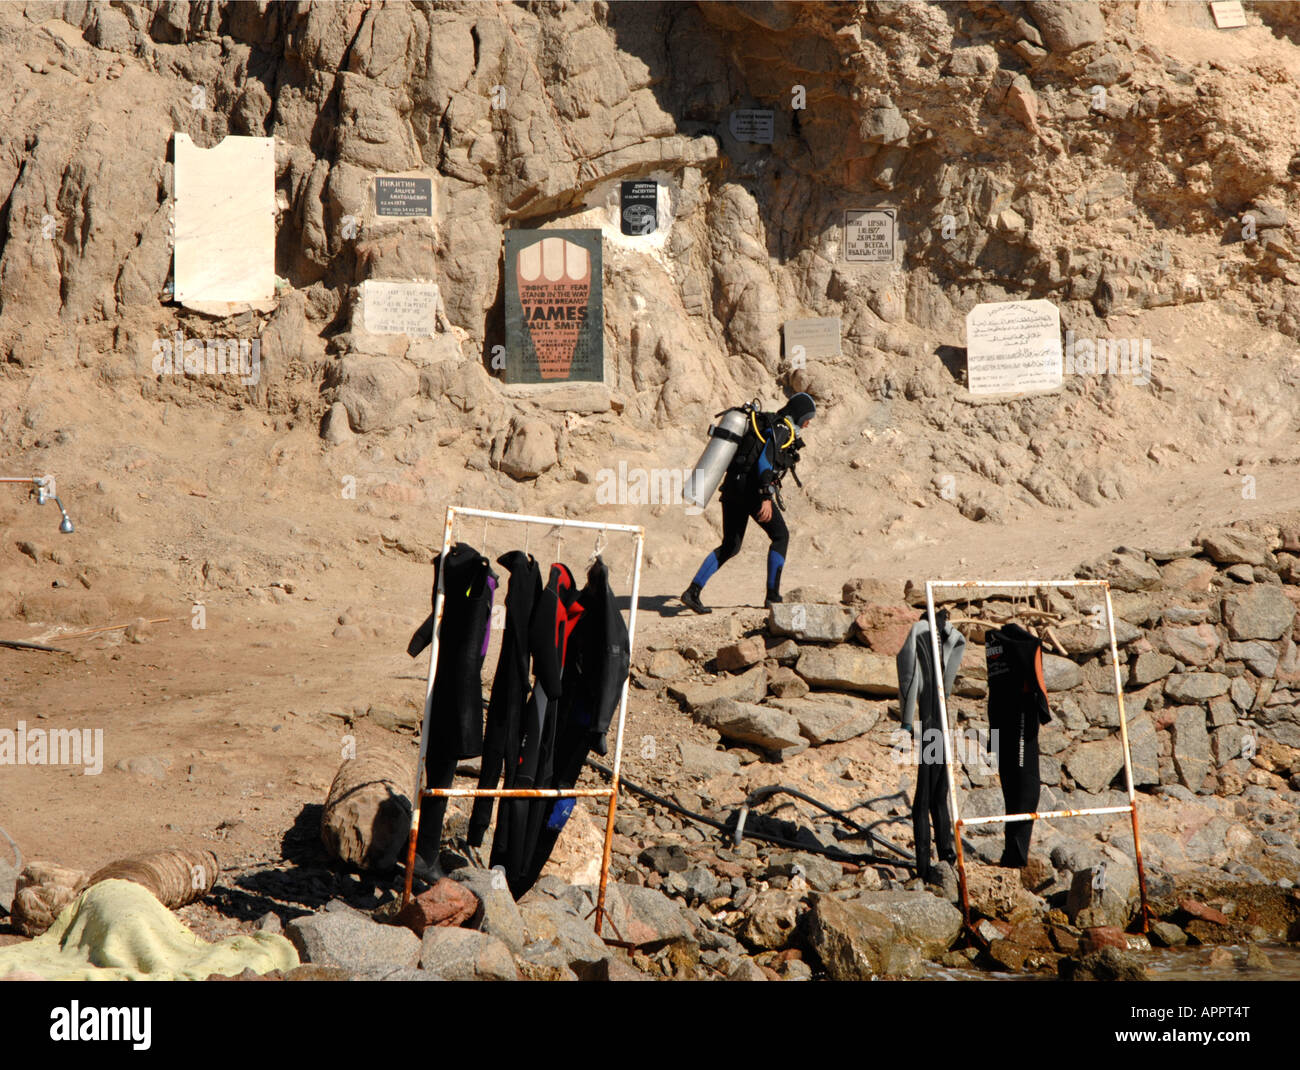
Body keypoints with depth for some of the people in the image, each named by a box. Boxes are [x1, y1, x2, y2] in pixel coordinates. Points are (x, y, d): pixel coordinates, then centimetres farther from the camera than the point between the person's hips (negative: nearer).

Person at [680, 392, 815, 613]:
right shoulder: (782, 429, -7)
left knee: (730, 546, 12)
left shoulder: (766, 423, 21)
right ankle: (772, 595, 6)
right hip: (751, 488, -9)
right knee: (780, 536, 7)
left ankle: (692, 592, 0)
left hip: (732, 486, 9)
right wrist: (767, 498, -26)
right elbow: (765, 460, -21)